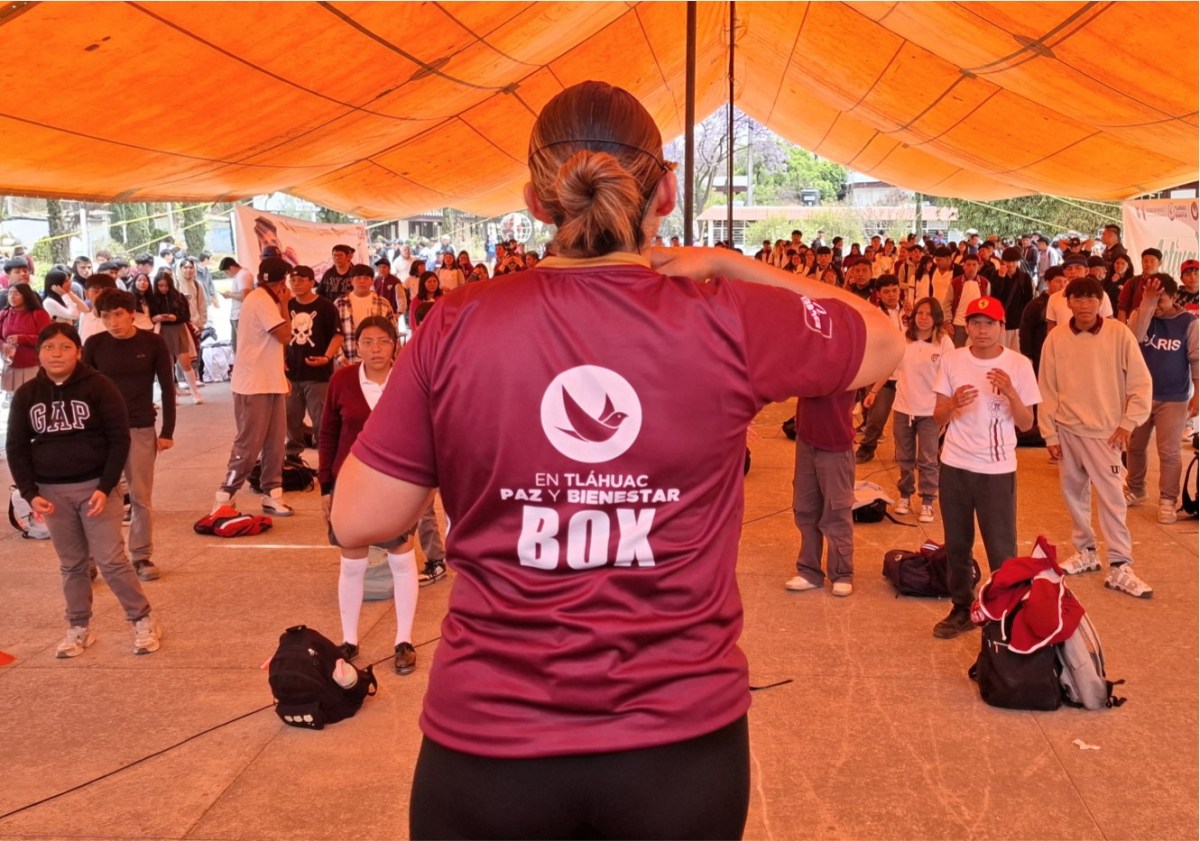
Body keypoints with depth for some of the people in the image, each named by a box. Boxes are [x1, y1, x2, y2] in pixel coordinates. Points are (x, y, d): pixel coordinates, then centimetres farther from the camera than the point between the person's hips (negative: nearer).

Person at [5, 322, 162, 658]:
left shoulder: (98, 386, -8)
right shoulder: (27, 395, 2)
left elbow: (119, 439, -7)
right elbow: (16, 448, 7)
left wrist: (105, 487, -13)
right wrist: (30, 493, -3)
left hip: (95, 486, -3)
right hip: (52, 491, 3)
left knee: (111, 560, -4)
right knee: (71, 564, 11)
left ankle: (144, 621, 9)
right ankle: (79, 629, 23)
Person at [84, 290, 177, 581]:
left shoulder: (153, 343, -4)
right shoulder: (94, 345, -2)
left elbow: (167, 388, 1)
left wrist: (167, 431, -2)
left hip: (141, 429, 0)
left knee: (141, 496, 6)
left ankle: (142, 556, 16)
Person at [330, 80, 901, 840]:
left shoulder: (456, 329, -10)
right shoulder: (728, 326, -10)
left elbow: (359, 523, -4)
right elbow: (884, 342, 9)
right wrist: (731, 266, 9)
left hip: (490, 739, 0)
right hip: (682, 740, 1)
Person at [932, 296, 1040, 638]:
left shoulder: (1018, 364, -5)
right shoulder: (951, 361, -1)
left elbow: (1026, 424, -5)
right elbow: (938, 418, 0)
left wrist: (1011, 393, -22)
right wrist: (953, 404, -21)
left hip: (998, 469, -2)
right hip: (955, 466, 2)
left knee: (1001, 549, -1)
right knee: (956, 544, 12)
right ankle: (962, 608, 27)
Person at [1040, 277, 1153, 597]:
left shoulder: (1119, 333, -7)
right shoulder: (1056, 338, -1)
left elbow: (1141, 382, -2)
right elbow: (1047, 389, 3)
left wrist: (1128, 423, -7)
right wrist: (1050, 433, 2)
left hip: (1105, 431, -3)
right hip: (1067, 429, 3)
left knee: (1112, 497, -5)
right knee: (1074, 492, 12)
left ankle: (1120, 566, 1)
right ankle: (1085, 552, 28)